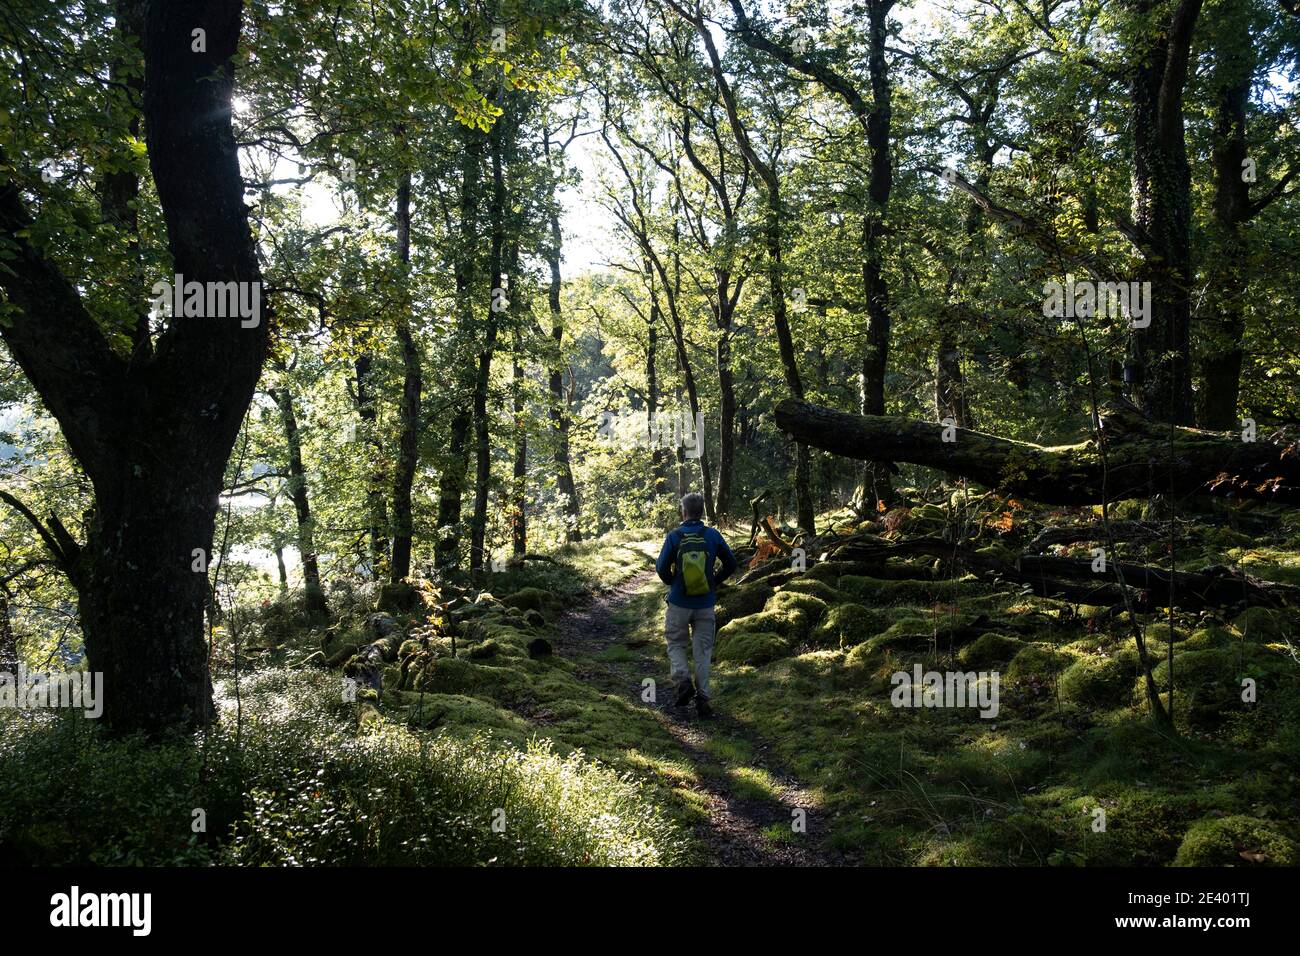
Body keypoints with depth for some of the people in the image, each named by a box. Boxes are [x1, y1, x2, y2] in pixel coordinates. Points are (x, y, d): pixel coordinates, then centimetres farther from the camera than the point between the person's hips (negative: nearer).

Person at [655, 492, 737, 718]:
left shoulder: (674, 536, -10)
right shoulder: (712, 535, -5)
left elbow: (661, 567, -10)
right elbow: (731, 563, 1)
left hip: (679, 603, -1)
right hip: (705, 604, 2)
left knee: (675, 644, 16)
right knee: (703, 650, 11)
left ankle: (682, 679, -7)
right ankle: (702, 698, 10)